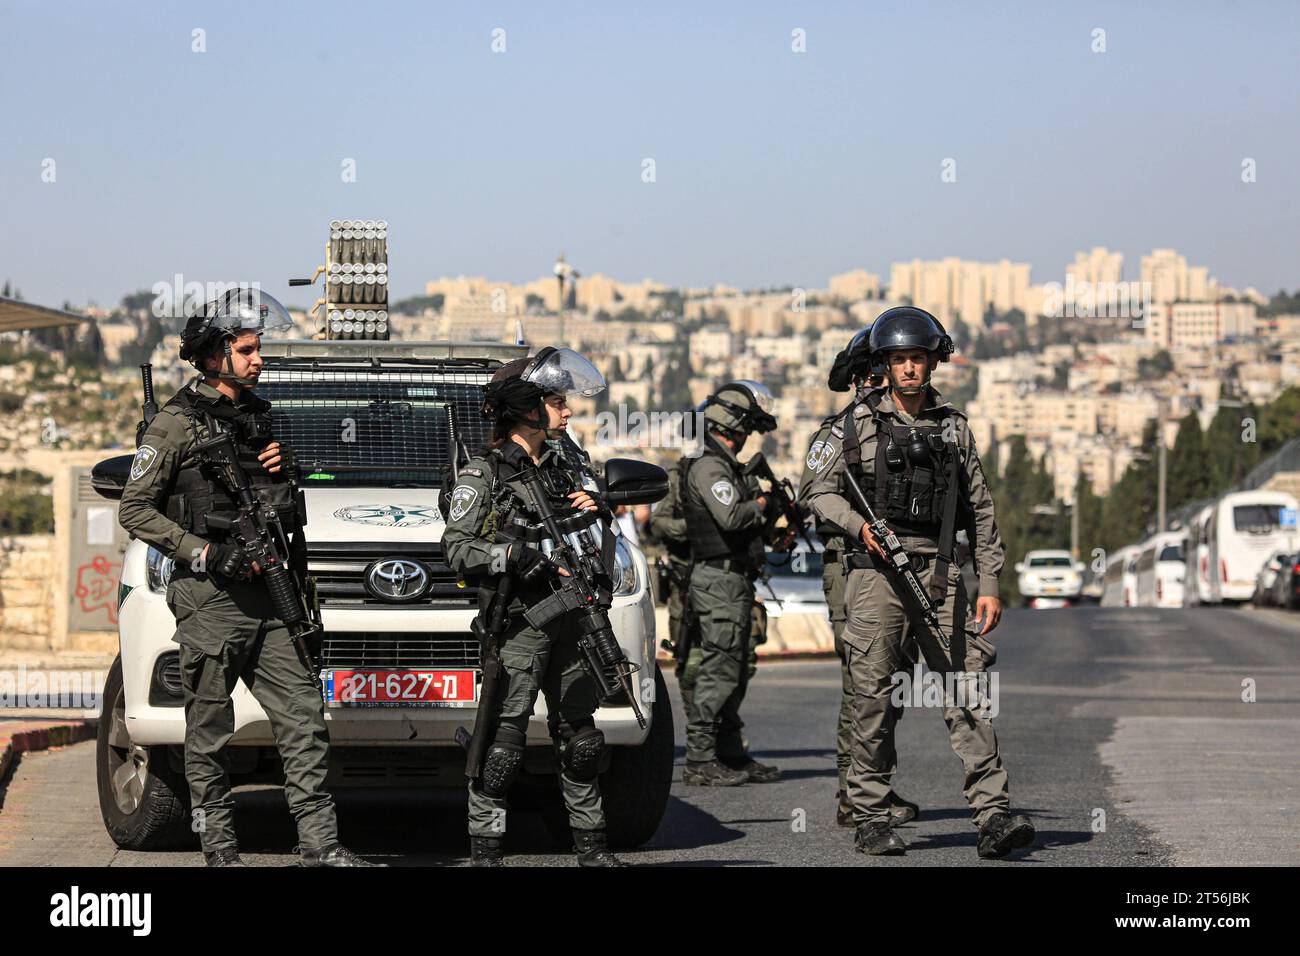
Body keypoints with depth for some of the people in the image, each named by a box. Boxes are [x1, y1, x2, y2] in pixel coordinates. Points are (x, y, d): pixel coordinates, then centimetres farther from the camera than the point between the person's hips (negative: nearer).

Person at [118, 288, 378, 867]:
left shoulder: (259, 416, 18)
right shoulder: (177, 423, -4)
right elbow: (135, 509, -6)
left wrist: (284, 467, 4)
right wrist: (206, 554, -14)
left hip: (267, 598, 6)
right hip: (209, 601, -6)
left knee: (304, 719, -1)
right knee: (209, 732, 0)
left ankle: (320, 845, 1)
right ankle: (221, 852, 7)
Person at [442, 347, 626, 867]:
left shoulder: (562, 467, 18)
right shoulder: (483, 473, -1)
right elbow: (458, 549, -10)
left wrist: (596, 513, 6)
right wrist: (517, 555, -20)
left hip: (569, 618, 7)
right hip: (518, 620, -7)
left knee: (579, 734, 11)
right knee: (506, 735, -11)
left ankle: (591, 843, 20)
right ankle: (485, 849, -10)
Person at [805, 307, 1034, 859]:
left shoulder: (953, 427, 14)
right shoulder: (858, 423, 7)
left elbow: (980, 512, 15)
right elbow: (821, 492, 7)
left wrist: (990, 584, 7)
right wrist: (860, 525, -12)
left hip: (939, 574, 2)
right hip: (876, 571, -2)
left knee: (967, 694, -6)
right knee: (874, 699, -1)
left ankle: (994, 817, -12)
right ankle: (871, 818, 7)